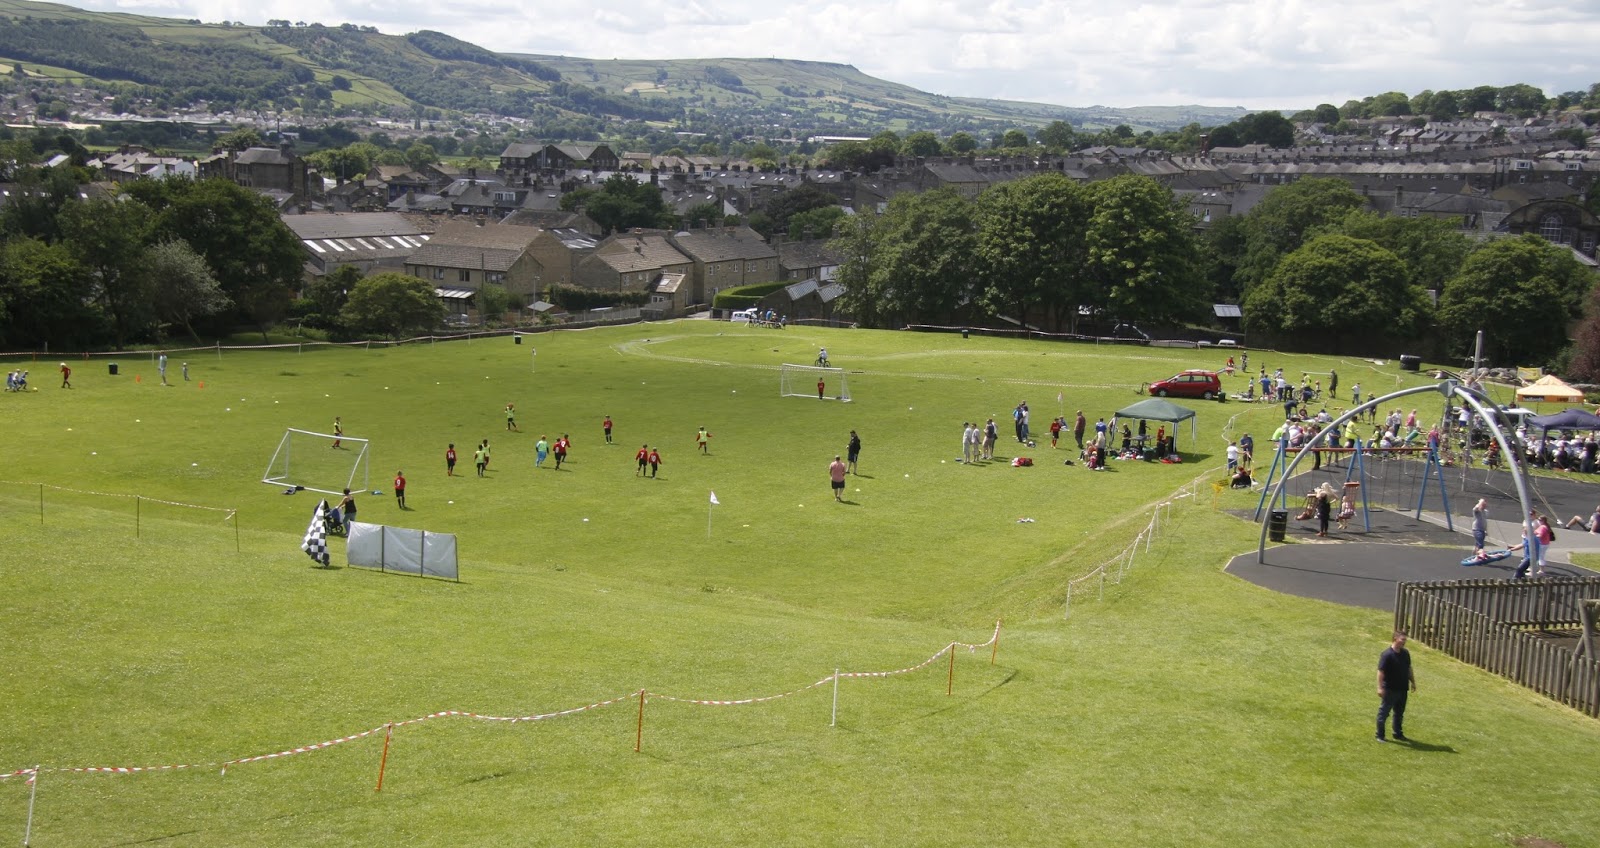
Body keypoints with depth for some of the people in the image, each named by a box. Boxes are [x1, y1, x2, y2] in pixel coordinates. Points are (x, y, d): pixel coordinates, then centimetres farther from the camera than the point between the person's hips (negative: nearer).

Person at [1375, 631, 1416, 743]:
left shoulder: (1405, 653, 6)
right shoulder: (1387, 654, -18)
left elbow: (1409, 669, 18)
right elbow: (1381, 671, -19)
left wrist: (1413, 682, 19)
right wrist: (1380, 687, -22)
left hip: (1402, 689, 7)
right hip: (1390, 690, -7)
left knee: (1399, 713, 17)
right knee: (1384, 712, 2)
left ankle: (1398, 734, 29)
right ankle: (1380, 735, 11)